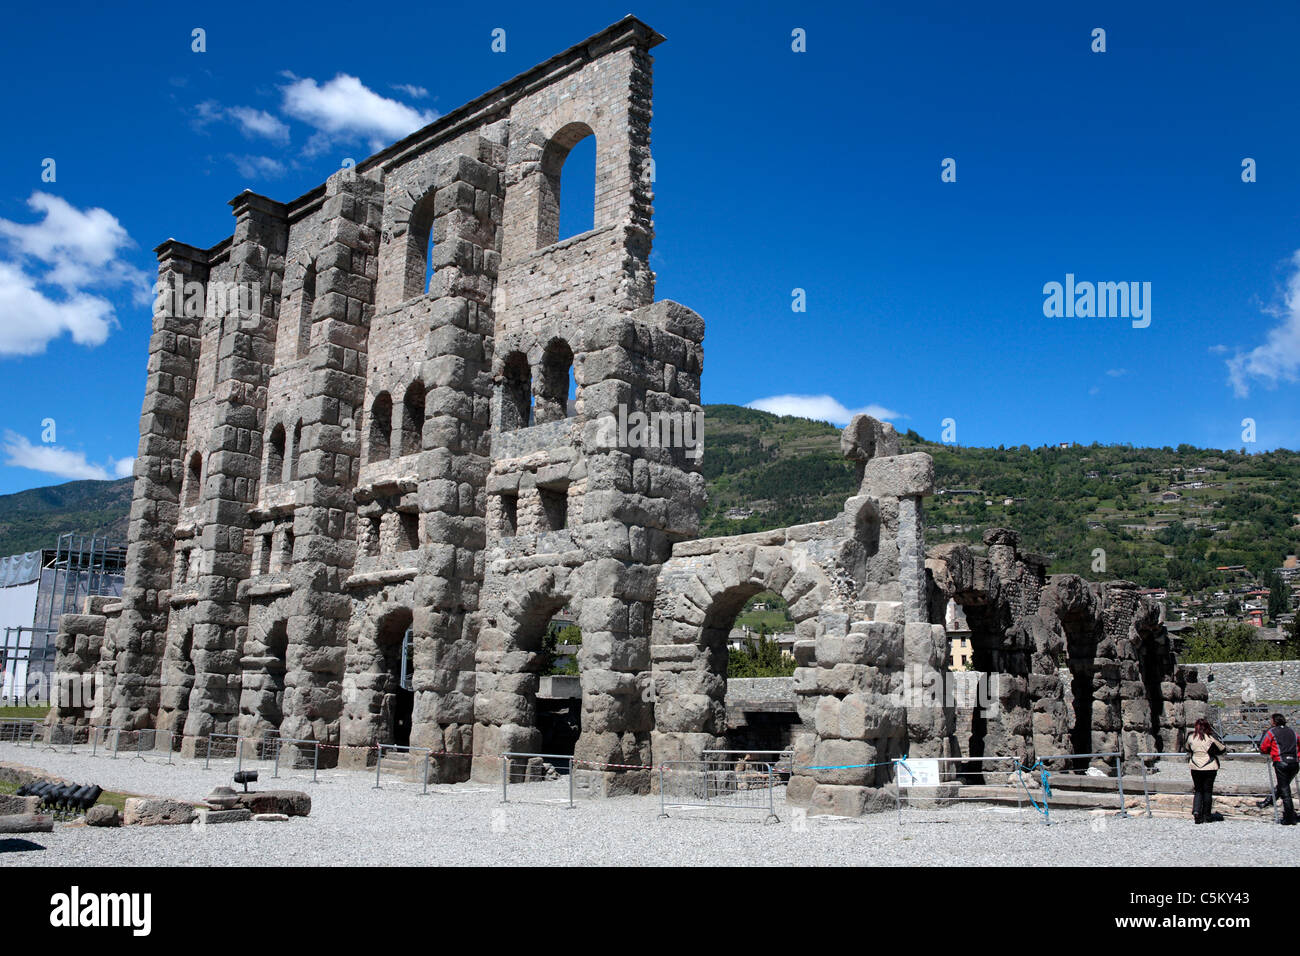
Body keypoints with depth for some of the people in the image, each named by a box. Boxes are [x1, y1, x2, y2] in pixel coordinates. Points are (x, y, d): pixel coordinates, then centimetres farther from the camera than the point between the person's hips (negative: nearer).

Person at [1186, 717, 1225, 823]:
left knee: (1198, 790, 11)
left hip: (1195, 767, 2)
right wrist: (1213, 752, 19)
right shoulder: (1211, 737, -8)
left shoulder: (1191, 737, 1)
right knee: (1207, 791, 7)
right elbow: (1223, 749, 2)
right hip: (1209, 767, -2)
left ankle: (1196, 811, -10)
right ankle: (1206, 817, 10)